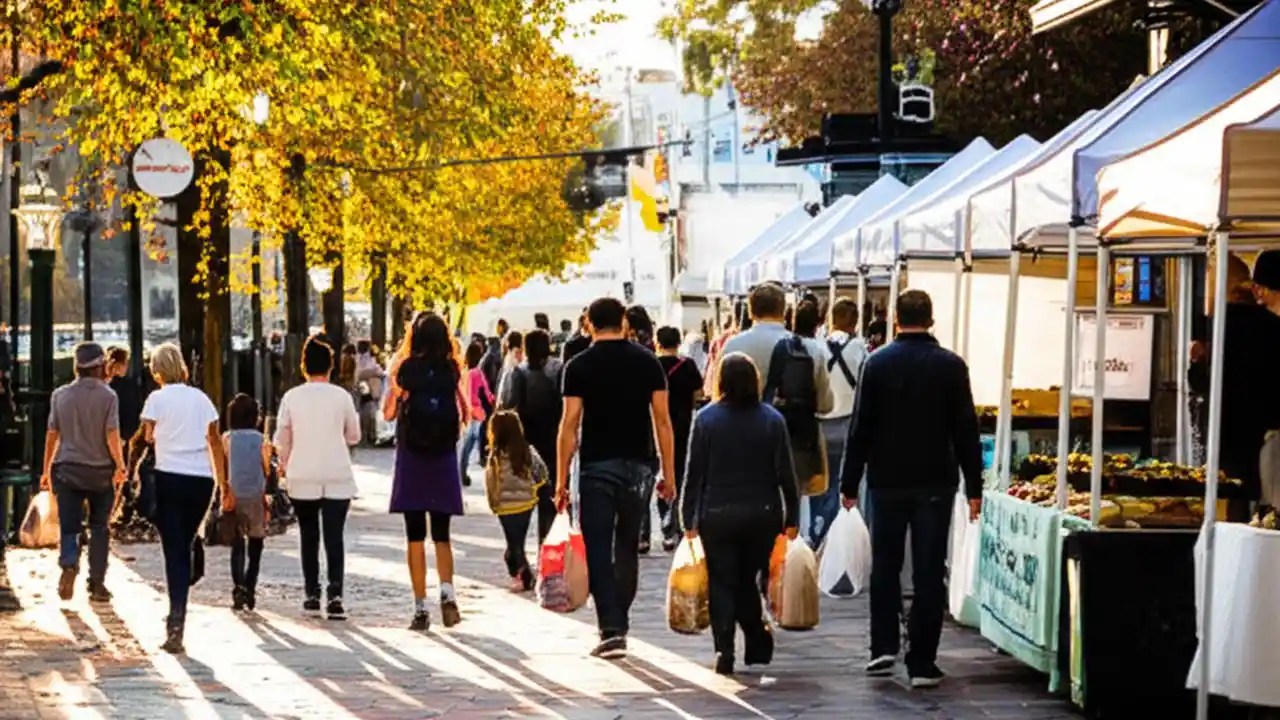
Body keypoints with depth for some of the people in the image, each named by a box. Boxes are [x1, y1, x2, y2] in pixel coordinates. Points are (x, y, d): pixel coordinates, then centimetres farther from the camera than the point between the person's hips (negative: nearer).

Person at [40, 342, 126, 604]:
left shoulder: (60, 395, 3)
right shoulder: (107, 396, -6)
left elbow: (52, 434, 6)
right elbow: (112, 435, -12)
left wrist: (46, 469, 12)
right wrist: (120, 466, -4)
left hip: (67, 469, 2)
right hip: (100, 471, -2)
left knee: (68, 526, 3)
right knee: (99, 528, 9)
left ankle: (69, 564, -25)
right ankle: (97, 584, 10)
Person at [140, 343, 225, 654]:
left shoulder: (157, 399, -1)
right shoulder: (200, 398, 9)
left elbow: (147, 438, -6)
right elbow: (215, 441, 9)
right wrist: (223, 480, 12)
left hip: (169, 478, -3)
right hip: (201, 478, 3)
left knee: (174, 551, -3)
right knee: (184, 547, 16)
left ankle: (177, 620, -16)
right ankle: (177, 615, 17)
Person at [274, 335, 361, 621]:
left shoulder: (292, 397, -2)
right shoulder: (341, 396, -3)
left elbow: (282, 438, 6)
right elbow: (354, 435, 7)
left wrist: (284, 464, 24)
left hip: (302, 478, 1)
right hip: (338, 477, -1)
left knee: (308, 536, 12)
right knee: (334, 536, -1)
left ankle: (312, 595, 14)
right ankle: (335, 595, -13)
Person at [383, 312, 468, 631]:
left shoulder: (408, 369, -6)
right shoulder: (451, 370, -1)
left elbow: (388, 412, 1)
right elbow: (463, 413, 1)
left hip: (411, 460, -2)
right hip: (443, 460, 2)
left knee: (415, 536, 3)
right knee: (441, 535, 10)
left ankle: (421, 608, 2)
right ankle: (447, 592, -13)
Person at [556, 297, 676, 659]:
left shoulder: (579, 367, -4)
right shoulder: (648, 362, 4)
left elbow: (570, 424, -7)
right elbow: (662, 420, 2)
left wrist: (561, 480, -3)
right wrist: (669, 475, 8)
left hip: (597, 467, -3)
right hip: (637, 466, 3)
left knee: (599, 551, -2)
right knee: (627, 547, 16)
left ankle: (611, 631, -12)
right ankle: (619, 624, 24)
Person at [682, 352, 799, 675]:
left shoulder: (706, 419, -5)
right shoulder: (772, 420, -1)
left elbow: (694, 473, -4)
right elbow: (785, 474, 0)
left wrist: (689, 518, 2)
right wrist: (791, 517, 7)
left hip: (718, 516, -2)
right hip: (763, 515, 2)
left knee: (722, 584, 5)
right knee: (747, 580, 16)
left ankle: (724, 650, -5)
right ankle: (758, 643, 10)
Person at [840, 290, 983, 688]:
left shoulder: (877, 363, -3)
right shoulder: (951, 366, -2)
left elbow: (861, 427, -3)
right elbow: (966, 430, -2)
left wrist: (850, 482, 3)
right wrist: (974, 487, 2)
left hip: (887, 481, 0)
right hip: (935, 483, 0)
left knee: (885, 566, 15)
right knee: (929, 573, 3)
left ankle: (884, 647, 5)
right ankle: (922, 663, 1)